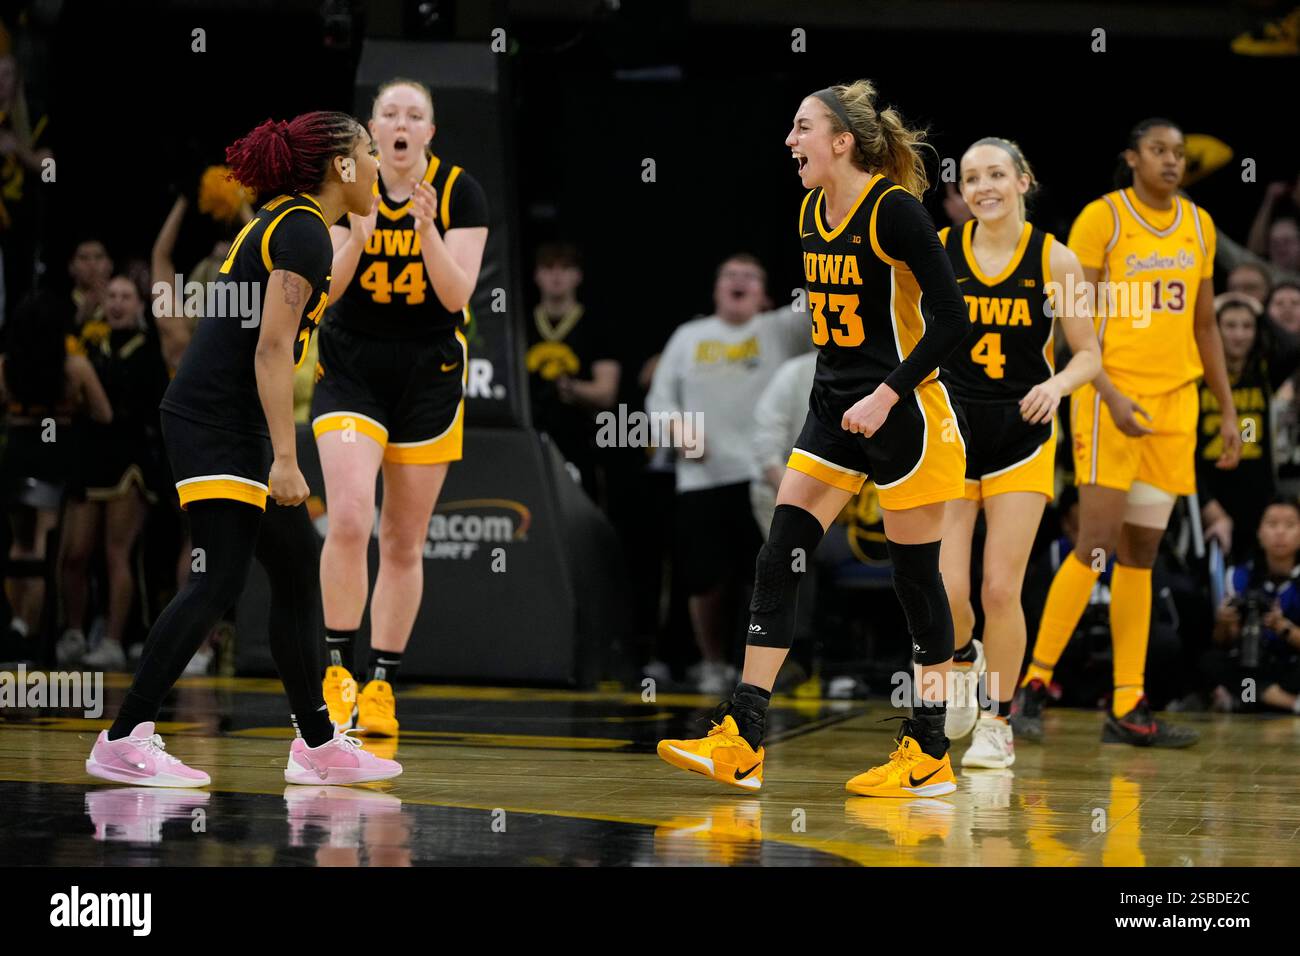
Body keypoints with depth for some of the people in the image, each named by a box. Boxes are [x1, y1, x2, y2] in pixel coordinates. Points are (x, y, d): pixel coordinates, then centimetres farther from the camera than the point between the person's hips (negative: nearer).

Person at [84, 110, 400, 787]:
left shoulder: (280, 222, 17)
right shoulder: (304, 231, -12)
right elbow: (272, 348, -19)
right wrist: (285, 458, -21)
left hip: (233, 426, 10)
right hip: (214, 424, -10)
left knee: (297, 571, 11)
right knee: (218, 580, -13)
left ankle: (317, 745, 16)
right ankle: (123, 742, -13)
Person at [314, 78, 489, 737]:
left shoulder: (459, 193, -6)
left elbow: (457, 294, -15)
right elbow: (323, 288, -11)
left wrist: (427, 230, -30)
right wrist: (357, 238, -29)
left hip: (429, 373, 1)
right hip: (350, 367, -1)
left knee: (404, 542, 6)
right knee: (349, 519, -20)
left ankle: (380, 684, 15)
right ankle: (338, 667, -7)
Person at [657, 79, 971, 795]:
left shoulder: (895, 211, -16)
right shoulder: (811, 212, 7)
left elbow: (951, 317, -18)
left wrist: (887, 395, -22)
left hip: (902, 413, -8)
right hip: (834, 411, 8)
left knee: (917, 577, 0)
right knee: (778, 561, -1)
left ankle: (929, 755, 9)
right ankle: (740, 742, -2)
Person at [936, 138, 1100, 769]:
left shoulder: (1054, 260, -4)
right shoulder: (936, 253, -1)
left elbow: (1088, 354, 2)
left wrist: (1057, 385, -18)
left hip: (1021, 438, -1)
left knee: (1000, 590, -5)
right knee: (944, 592, -8)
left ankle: (998, 723, 12)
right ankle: (963, 661, 26)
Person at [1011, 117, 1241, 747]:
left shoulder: (1198, 226, 12)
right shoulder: (1101, 218, -6)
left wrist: (1227, 409, 12)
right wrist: (1111, 395, -20)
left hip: (1174, 402, 6)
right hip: (1111, 396, -6)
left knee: (1141, 554, 6)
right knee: (1097, 545, -13)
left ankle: (1128, 711, 6)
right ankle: (1034, 685, -6)